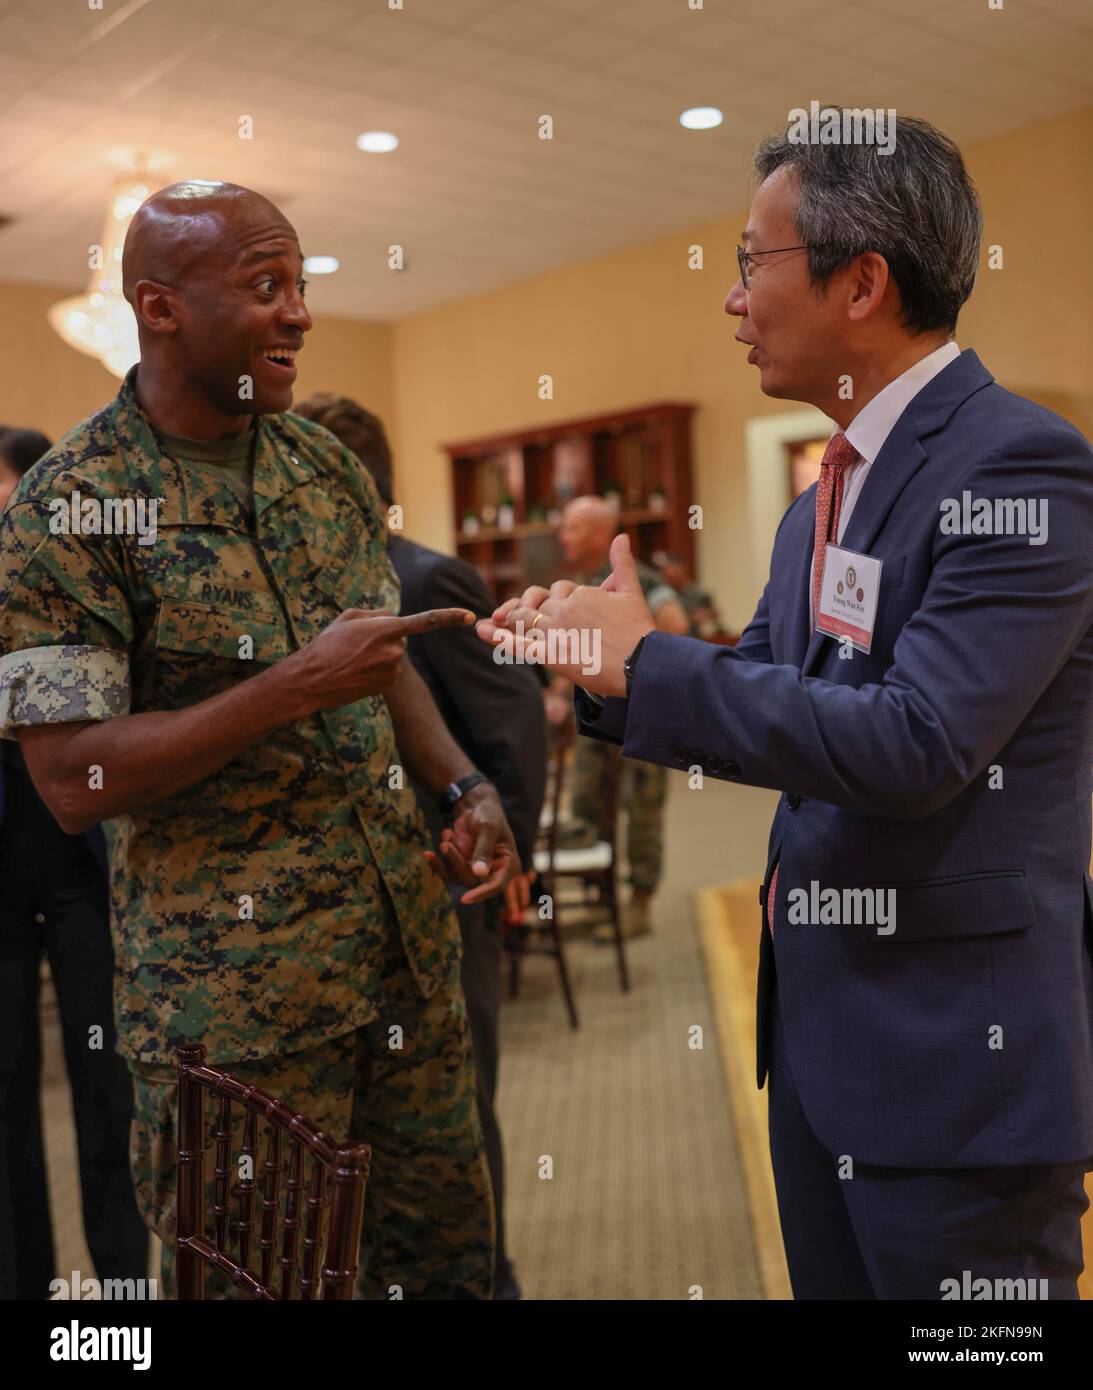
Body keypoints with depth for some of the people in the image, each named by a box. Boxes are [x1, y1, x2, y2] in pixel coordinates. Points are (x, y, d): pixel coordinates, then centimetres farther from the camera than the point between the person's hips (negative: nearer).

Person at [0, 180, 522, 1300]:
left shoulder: (325, 467, 7)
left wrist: (465, 788, 0)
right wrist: (296, 687, -24)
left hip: (411, 954, 6)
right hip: (233, 996, -5)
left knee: (447, 1250, 17)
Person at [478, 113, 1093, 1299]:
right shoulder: (824, 502, 11)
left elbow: (916, 744, -26)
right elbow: (758, 703, 16)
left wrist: (644, 662, -20)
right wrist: (591, 660, 0)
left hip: (957, 1060, -8)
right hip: (815, 1024, 8)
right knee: (833, 1282, 21)